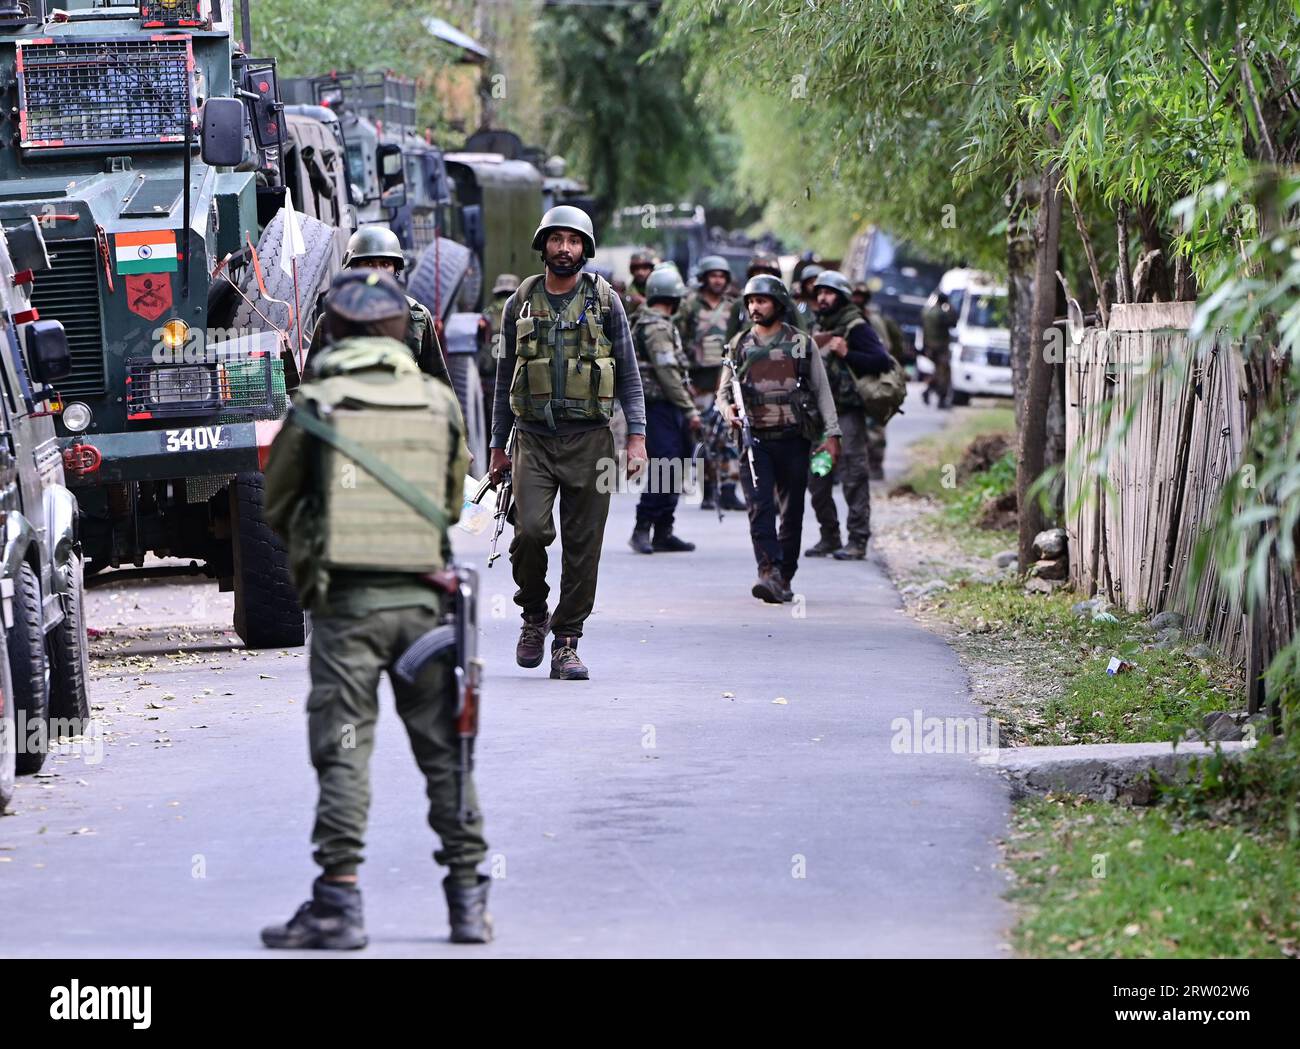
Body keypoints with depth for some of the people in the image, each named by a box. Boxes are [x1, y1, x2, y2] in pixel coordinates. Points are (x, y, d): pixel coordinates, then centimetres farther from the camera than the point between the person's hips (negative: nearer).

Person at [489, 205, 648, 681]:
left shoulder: (605, 301, 5)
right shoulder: (521, 303, 9)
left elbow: (629, 374, 5)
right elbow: (505, 378, 16)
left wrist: (637, 436, -5)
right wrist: (498, 447, 14)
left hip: (589, 440, 0)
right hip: (534, 439, 0)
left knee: (583, 545, -1)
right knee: (531, 530, -16)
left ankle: (566, 641, 6)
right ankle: (533, 614, 8)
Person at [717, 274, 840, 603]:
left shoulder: (801, 344, 5)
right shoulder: (739, 346, 10)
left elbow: (822, 391, 6)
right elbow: (723, 391, 15)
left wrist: (832, 434, -1)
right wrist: (728, 410, -9)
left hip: (793, 439, 0)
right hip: (754, 439, 0)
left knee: (791, 511, 5)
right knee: (760, 508, -13)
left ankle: (784, 578, 13)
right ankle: (769, 573, -21)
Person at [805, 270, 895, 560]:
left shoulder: (856, 328, -7)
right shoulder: (819, 328, 18)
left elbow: (882, 361, -16)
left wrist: (846, 354, -19)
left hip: (847, 414, -8)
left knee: (854, 476, -8)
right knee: (816, 479, 9)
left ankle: (857, 540, -7)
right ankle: (829, 536, 19)